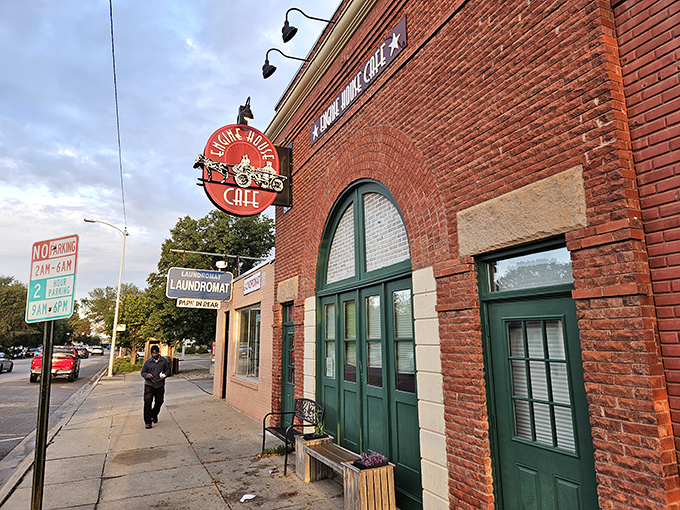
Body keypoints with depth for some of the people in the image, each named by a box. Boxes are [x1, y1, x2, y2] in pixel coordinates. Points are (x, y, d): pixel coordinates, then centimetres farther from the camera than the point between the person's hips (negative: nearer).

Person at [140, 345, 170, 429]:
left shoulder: (163, 360, 3)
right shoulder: (148, 362, 0)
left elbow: (167, 369, 13)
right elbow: (143, 372, 6)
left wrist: (165, 374, -8)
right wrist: (147, 375, -15)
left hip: (160, 385, 2)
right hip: (149, 385, -2)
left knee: (159, 401, 10)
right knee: (148, 401, -11)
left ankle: (154, 415, 38)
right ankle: (147, 421, -3)